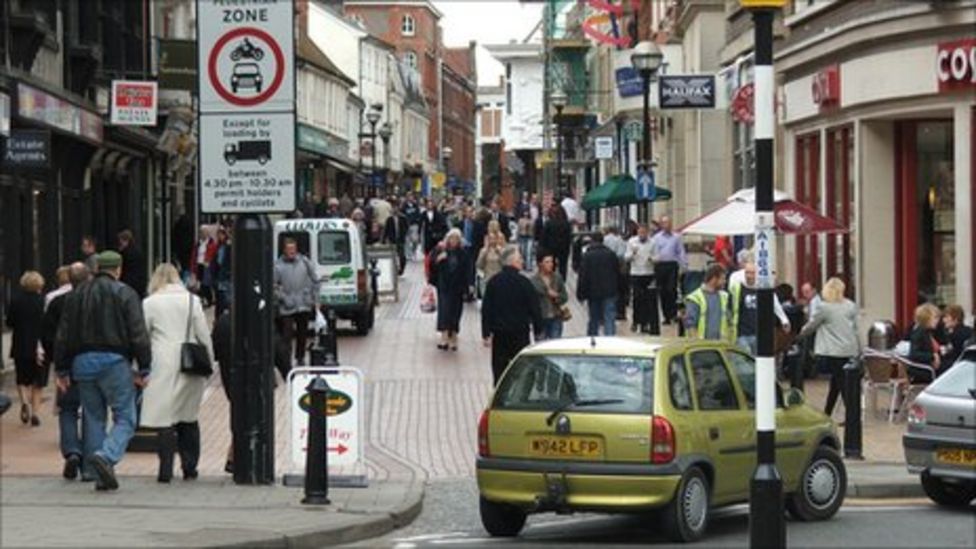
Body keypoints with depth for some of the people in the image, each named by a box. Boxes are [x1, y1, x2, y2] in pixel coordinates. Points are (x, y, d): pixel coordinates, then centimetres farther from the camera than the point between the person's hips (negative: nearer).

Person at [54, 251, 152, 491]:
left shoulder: (77, 294, 11)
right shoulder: (125, 294, -3)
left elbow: (63, 336, 11)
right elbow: (138, 335, -8)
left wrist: (62, 371, 15)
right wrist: (144, 370, -4)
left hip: (82, 362, 5)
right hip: (114, 362, -5)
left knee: (93, 418, 11)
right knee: (125, 418, -1)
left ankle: (100, 476, 9)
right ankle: (106, 456, -26)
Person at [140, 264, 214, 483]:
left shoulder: (149, 303, -1)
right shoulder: (192, 300, 5)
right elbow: (204, 335, 5)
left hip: (163, 366, -3)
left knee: (164, 417, -2)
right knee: (188, 417, 13)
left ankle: (166, 470, -7)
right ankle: (190, 467, 14)